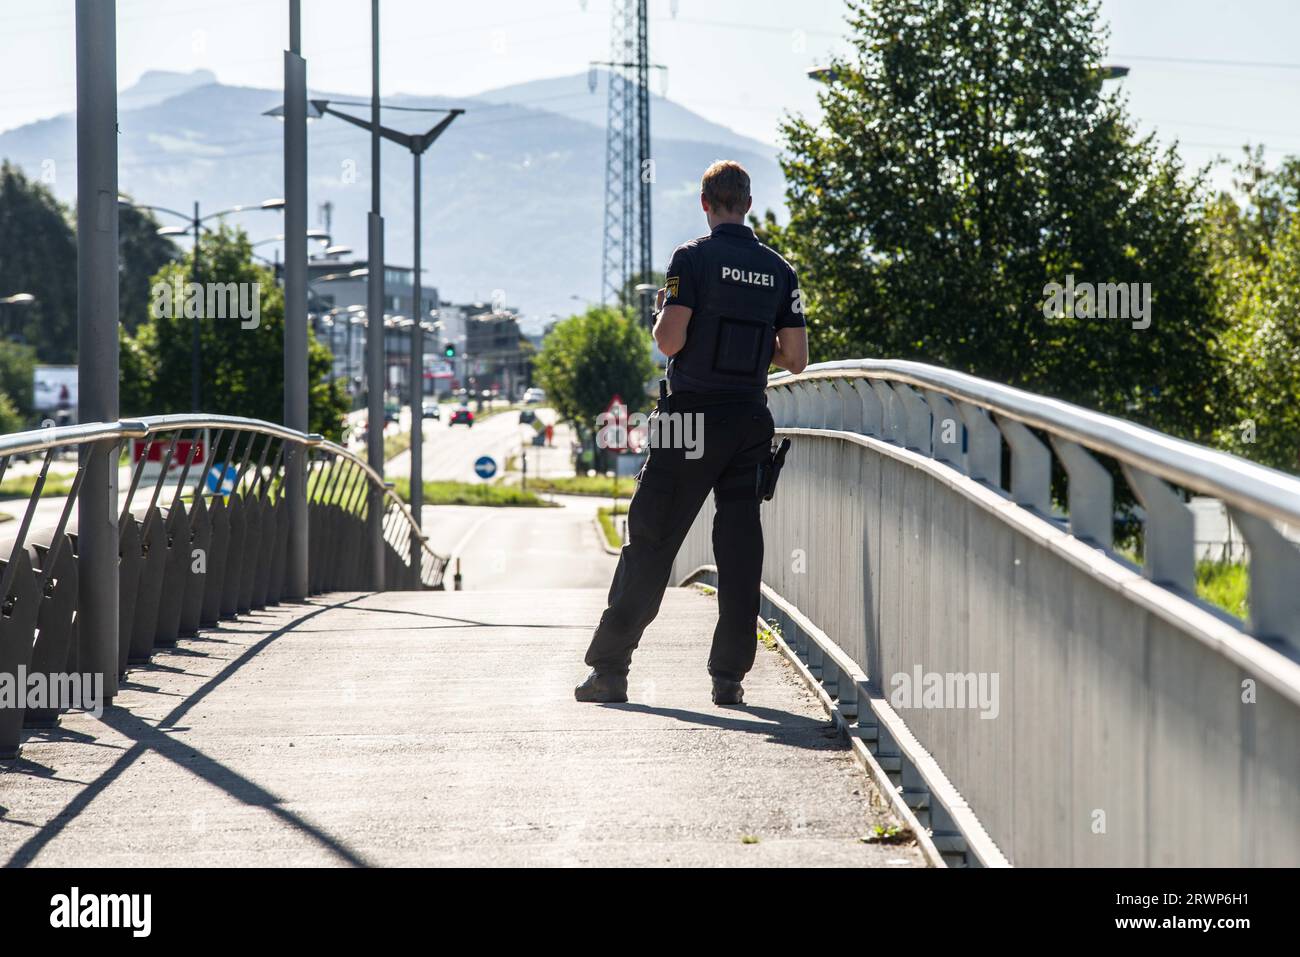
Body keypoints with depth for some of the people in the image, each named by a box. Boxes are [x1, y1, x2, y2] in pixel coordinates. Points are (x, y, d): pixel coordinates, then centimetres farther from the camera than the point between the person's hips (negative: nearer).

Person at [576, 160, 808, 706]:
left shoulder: (693, 259, -7)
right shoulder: (779, 271, 8)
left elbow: (670, 340, -15)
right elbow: (796, 358, 6)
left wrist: (660, 314, 7)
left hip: (693, 419, -4)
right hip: (751, 420, 4)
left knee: (651, 542, 0)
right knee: (740, 547, 5)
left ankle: (609, 667, 1)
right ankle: (729, 677, 3)